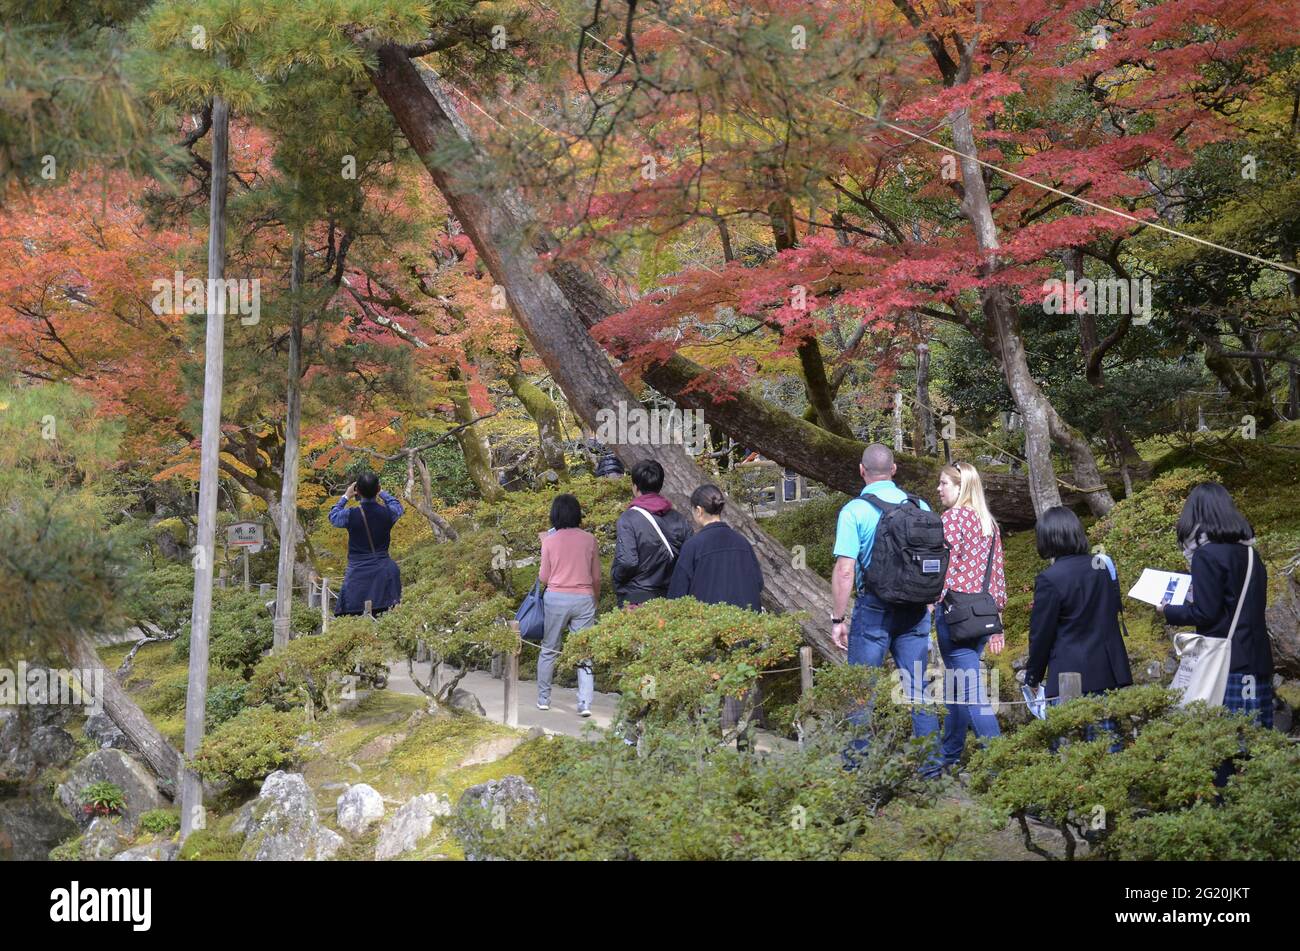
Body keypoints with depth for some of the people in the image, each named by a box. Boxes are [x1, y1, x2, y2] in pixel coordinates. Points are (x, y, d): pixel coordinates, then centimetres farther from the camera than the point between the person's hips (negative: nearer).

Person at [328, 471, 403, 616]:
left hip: (358, 573, -2)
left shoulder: (351, 515, -10)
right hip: (384, 571, 2)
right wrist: (381, 494, 32)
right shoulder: (387, 513, -5)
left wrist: (345, 497, 26)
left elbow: (333, 516, 14)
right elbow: (397, 506, 22)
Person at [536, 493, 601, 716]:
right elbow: (596, 577, 6)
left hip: (556, 598, -1)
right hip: (584, 598, 1)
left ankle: (543, 699, 21)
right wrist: (595, 599, 23)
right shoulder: (590, 540, -1)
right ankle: (585, 703, -6)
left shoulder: (549, 541, -5)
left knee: (549, 650, 14)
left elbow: (544, 578, 2)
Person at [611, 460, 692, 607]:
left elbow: (627, 562, -18)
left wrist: (614, 573, 2)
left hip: (635, 597, -5)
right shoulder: (678, 519, 4)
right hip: (669, 598, 5)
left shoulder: (628, 519, -10)